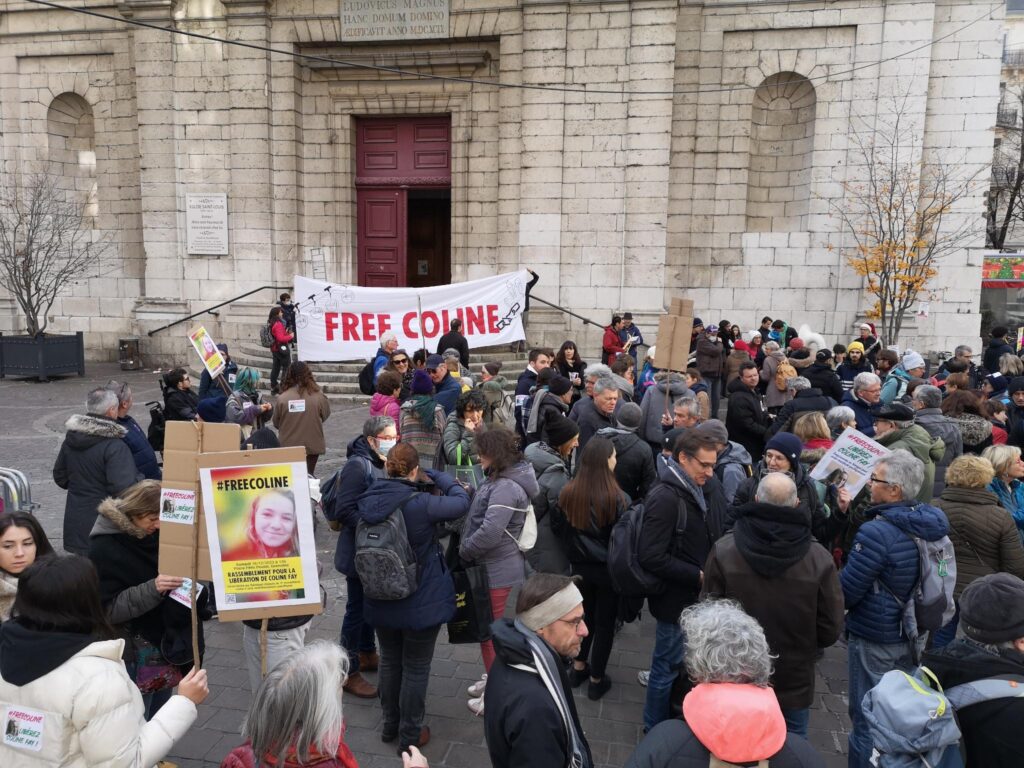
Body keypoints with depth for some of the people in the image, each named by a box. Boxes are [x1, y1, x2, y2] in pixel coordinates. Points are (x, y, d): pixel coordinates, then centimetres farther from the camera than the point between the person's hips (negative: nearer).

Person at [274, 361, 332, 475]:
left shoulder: (282, 399, -16)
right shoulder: (319, 397, -17)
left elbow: (276, 423, -2)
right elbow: (325, 415, 1)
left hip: (289, 447, 0)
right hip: (313, 446, 0)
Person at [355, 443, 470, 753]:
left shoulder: (367, 502, -10)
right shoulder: (421, 504, -27)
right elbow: (462, 502, -12)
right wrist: (438, 476, 0)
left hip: (380, 600, 5)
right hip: (421, 603, -5)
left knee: (389, 661, 24)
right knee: (416, 668, 13)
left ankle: (390, 725, 42)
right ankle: (410, 736, 28)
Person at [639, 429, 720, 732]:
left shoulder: (689, 492, 6)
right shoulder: (666, 498, -24)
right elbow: (651, 557, -28)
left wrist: (704, 573, 3)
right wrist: (698, 576, -23)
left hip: (689, 596, 9)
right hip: (675, 598, -9)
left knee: (672, 663, 22)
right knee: (669, 666, 7)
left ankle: (662, 722, 40)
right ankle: (656, 729, 26)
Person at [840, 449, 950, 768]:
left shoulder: (877, 532, -27)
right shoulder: (930, 523, -3)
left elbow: (845, 591, -23)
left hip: (875, 640, -8)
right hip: (916, 634, 8)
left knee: (867, 718, 8)